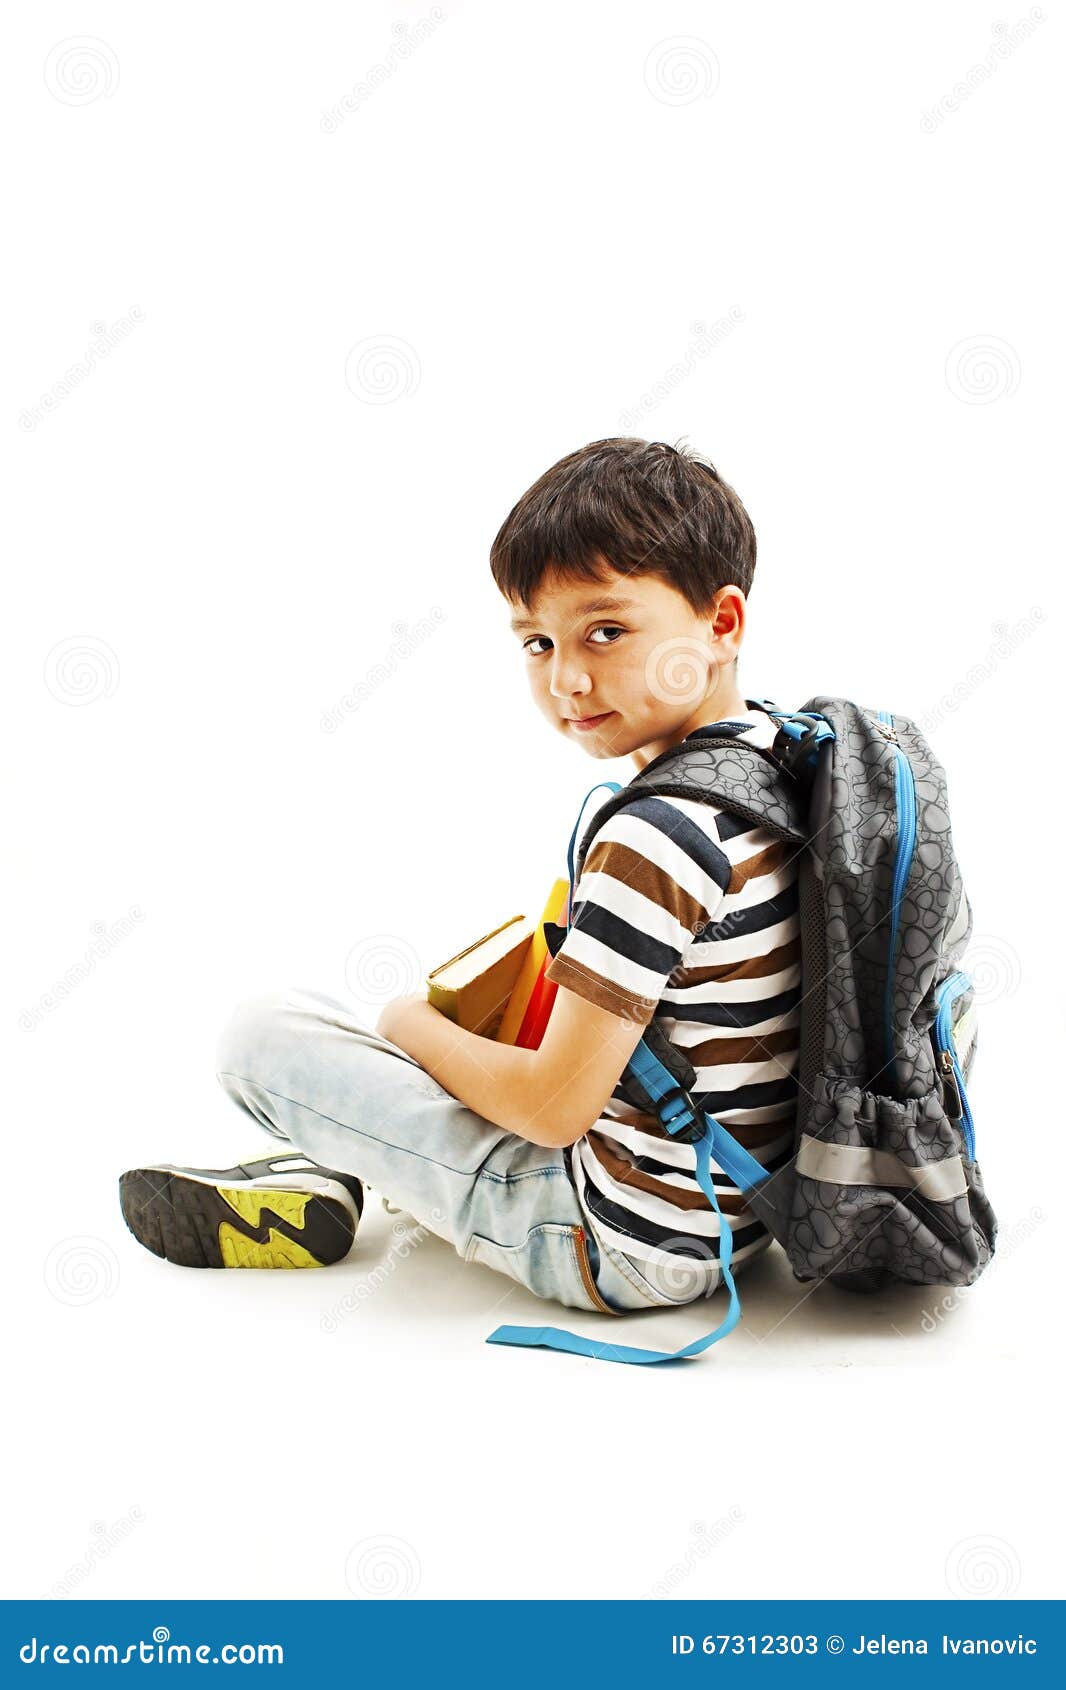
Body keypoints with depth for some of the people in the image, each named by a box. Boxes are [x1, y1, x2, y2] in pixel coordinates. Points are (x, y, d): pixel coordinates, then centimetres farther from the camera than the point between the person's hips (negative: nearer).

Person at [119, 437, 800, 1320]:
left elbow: (556, 1107, -23)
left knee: (260, 1034, -7)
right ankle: (324, 1169, 27)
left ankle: (323, 1173, 21)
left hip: (627, 1244, -9)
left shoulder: (656, 838, -28)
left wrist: (416, 1026, -6)